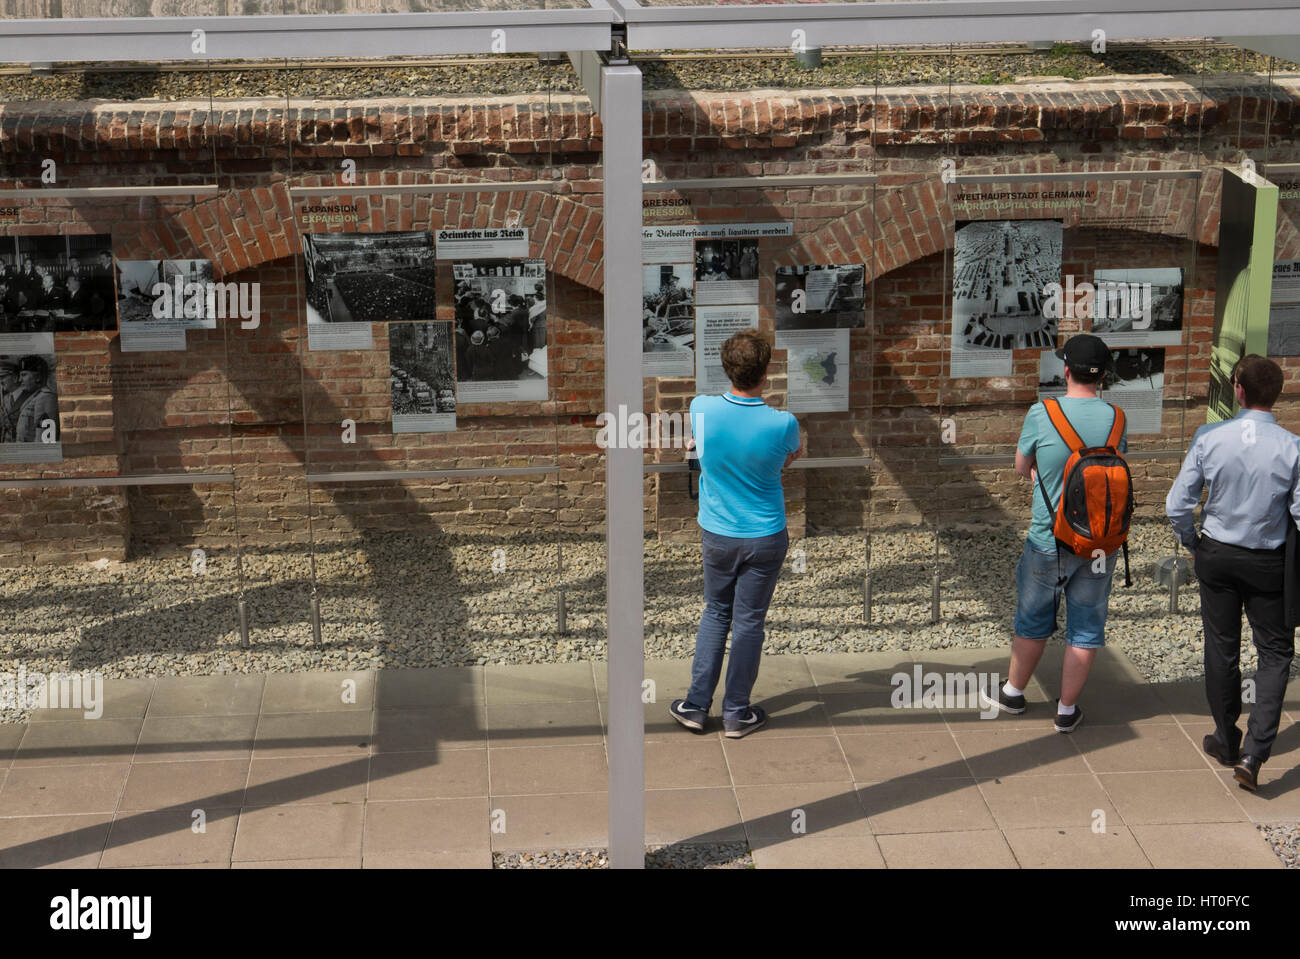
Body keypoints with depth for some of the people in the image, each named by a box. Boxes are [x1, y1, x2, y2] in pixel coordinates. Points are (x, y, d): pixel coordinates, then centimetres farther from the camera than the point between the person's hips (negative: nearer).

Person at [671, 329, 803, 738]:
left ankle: (696, 705, 22)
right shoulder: (782, 424, -22)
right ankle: (736, 714, 21)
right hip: (764, 539, -2)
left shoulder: (701, 409, -16)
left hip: (716, 534, 2)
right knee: (749, 622, 10)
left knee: (715, 613, 20)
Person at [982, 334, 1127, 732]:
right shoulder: (1116, 419, -6)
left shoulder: (1041, 414, -16)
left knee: (1033, 620, 16)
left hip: (1049, 539, -2)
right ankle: (1067, 709, 20)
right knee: (1086, 626, 12)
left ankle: (1013, 693, 33)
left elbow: (1022, 467, -1)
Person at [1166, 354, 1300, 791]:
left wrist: (1192, 542, 8)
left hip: (1216, 556, 1)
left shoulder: (1210, 438, -14)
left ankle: (1226, 740, 33)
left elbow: (1177, 505, -12)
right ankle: (1253, 754, 0)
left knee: (1221, 648, 17)